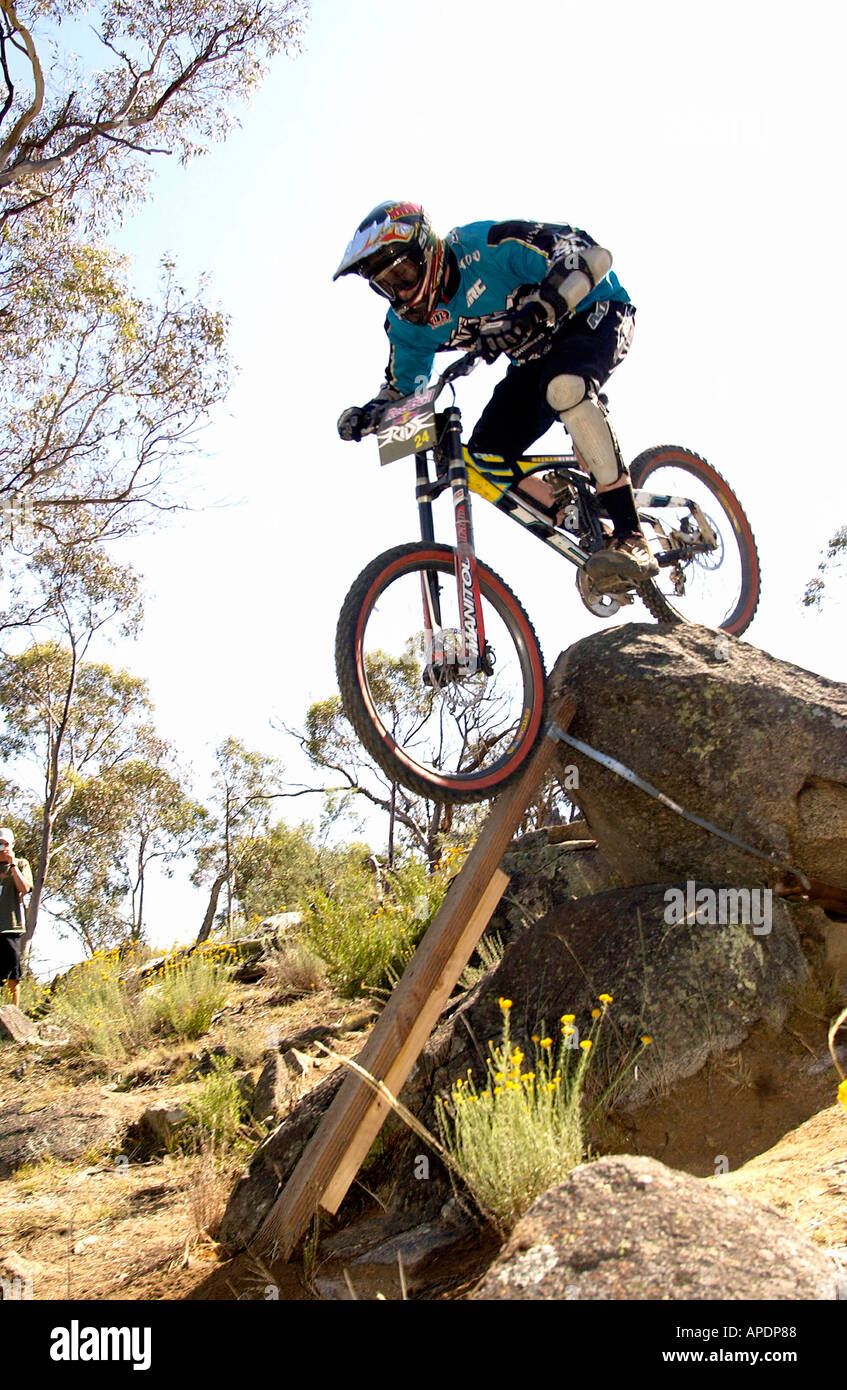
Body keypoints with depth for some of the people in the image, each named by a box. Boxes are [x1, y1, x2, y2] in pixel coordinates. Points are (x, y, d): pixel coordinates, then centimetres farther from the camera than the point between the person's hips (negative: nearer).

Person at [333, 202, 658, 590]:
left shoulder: (486, 246, -27)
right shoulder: (409, 322, -6)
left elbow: (590, 253, -32)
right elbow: (403, 386, 8)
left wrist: (535, 312, -47)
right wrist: (368, 414, -14)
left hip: (594, 314, -7)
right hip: (536, 358, 8)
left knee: (564, 386, -41)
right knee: (486, 458, -10)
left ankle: (631, 536, -35)